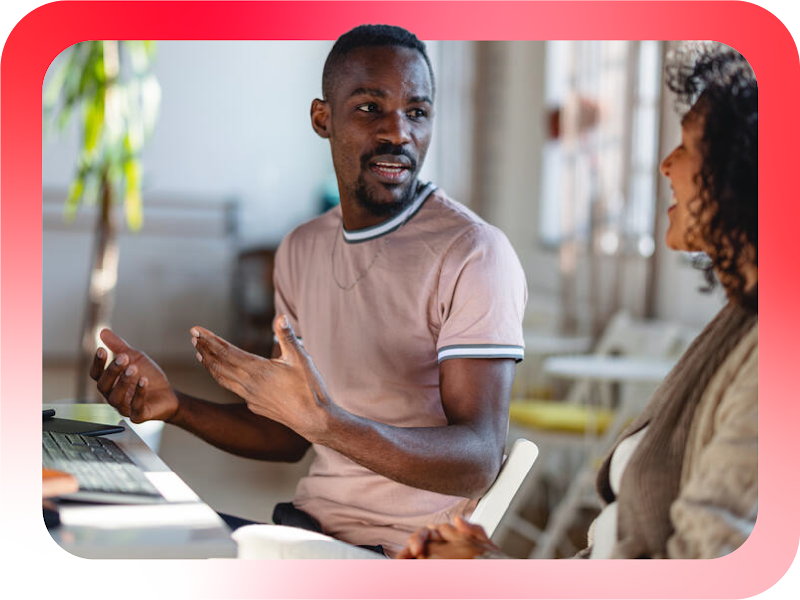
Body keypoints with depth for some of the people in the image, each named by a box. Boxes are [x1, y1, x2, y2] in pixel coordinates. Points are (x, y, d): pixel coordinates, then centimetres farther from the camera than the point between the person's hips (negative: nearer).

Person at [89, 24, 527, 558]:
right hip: (307, 524, 6)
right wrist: (176, 406, 0)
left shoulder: (475, 254, -13)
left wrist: (324, 421, -34)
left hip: (408, 553, -6)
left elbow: (479, 463, -20)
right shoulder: (301, 251, 11)